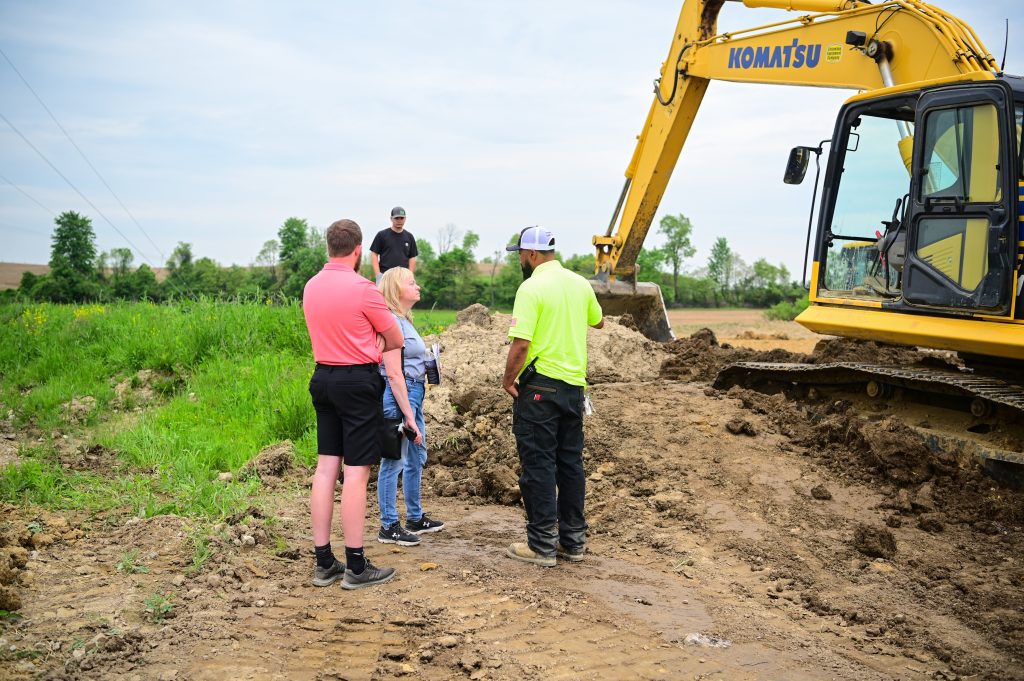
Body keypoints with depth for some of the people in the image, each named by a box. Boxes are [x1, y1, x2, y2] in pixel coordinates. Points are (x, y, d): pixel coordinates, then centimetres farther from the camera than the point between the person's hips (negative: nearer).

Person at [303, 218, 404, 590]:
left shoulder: (311, 287, 7)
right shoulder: (362, 288, -15)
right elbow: (395, 340, -3)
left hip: (323, 377, 7)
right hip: (358, 381, -7)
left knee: (325, 467, 10)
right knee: (356, 471, -2)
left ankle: (323, 562, 15)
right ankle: (356, 566, 4)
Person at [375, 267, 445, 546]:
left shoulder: (403, 320, 14)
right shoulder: (392, 321, -16)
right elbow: (394, 373, -21)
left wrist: (428, 367, 10)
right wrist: (409, 416, -21)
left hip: (413, 393, 11)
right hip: (398, 397, -11)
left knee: (417, 458, 19)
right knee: (393, 462, -1)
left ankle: (415, 518, 32)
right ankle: (388, 527, 10)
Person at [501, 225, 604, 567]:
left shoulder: (531, 288, -15)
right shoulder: (580, 283, 7)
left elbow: (520, 344, -21)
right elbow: (598, 322, 24)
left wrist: (508, 379, -7)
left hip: (539, 386, -7)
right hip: (574, 385, 7)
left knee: (538, 466, 1)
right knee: (570, 463, 13)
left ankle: (542, 546, 6)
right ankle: (573, 541, 20)